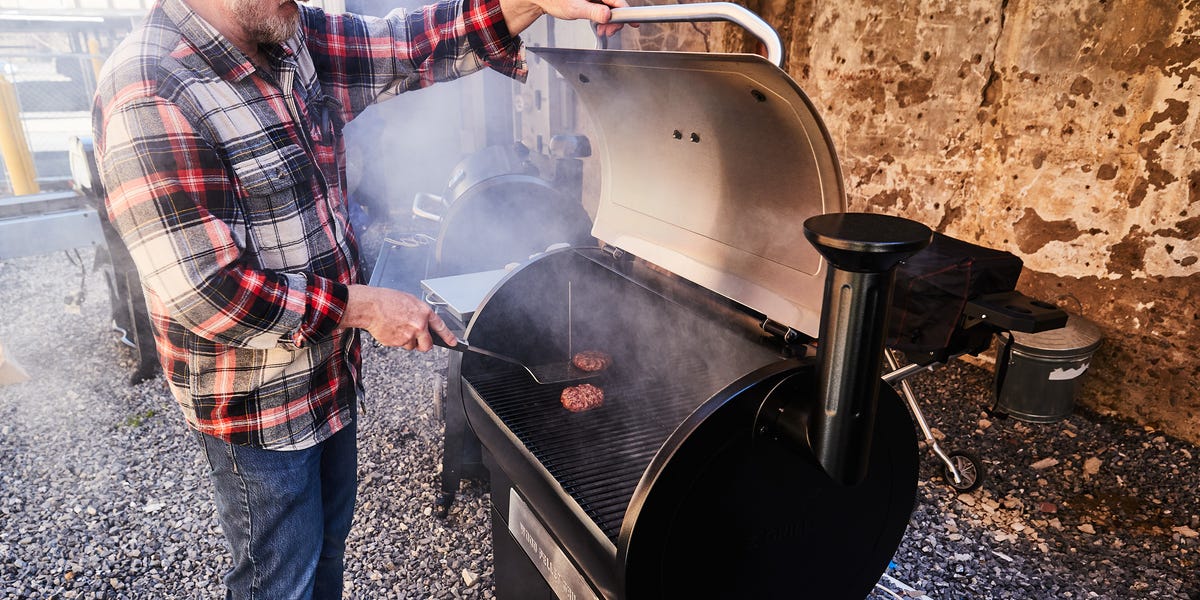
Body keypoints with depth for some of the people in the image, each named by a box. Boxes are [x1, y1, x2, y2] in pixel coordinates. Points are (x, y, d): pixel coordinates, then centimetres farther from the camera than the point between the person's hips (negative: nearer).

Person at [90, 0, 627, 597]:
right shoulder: (149, 96, -27)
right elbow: (209, 296, -29)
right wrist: (363, 306, -22)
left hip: (331, 370, 8)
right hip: (255, 408, -7)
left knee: (330, 534, 29)